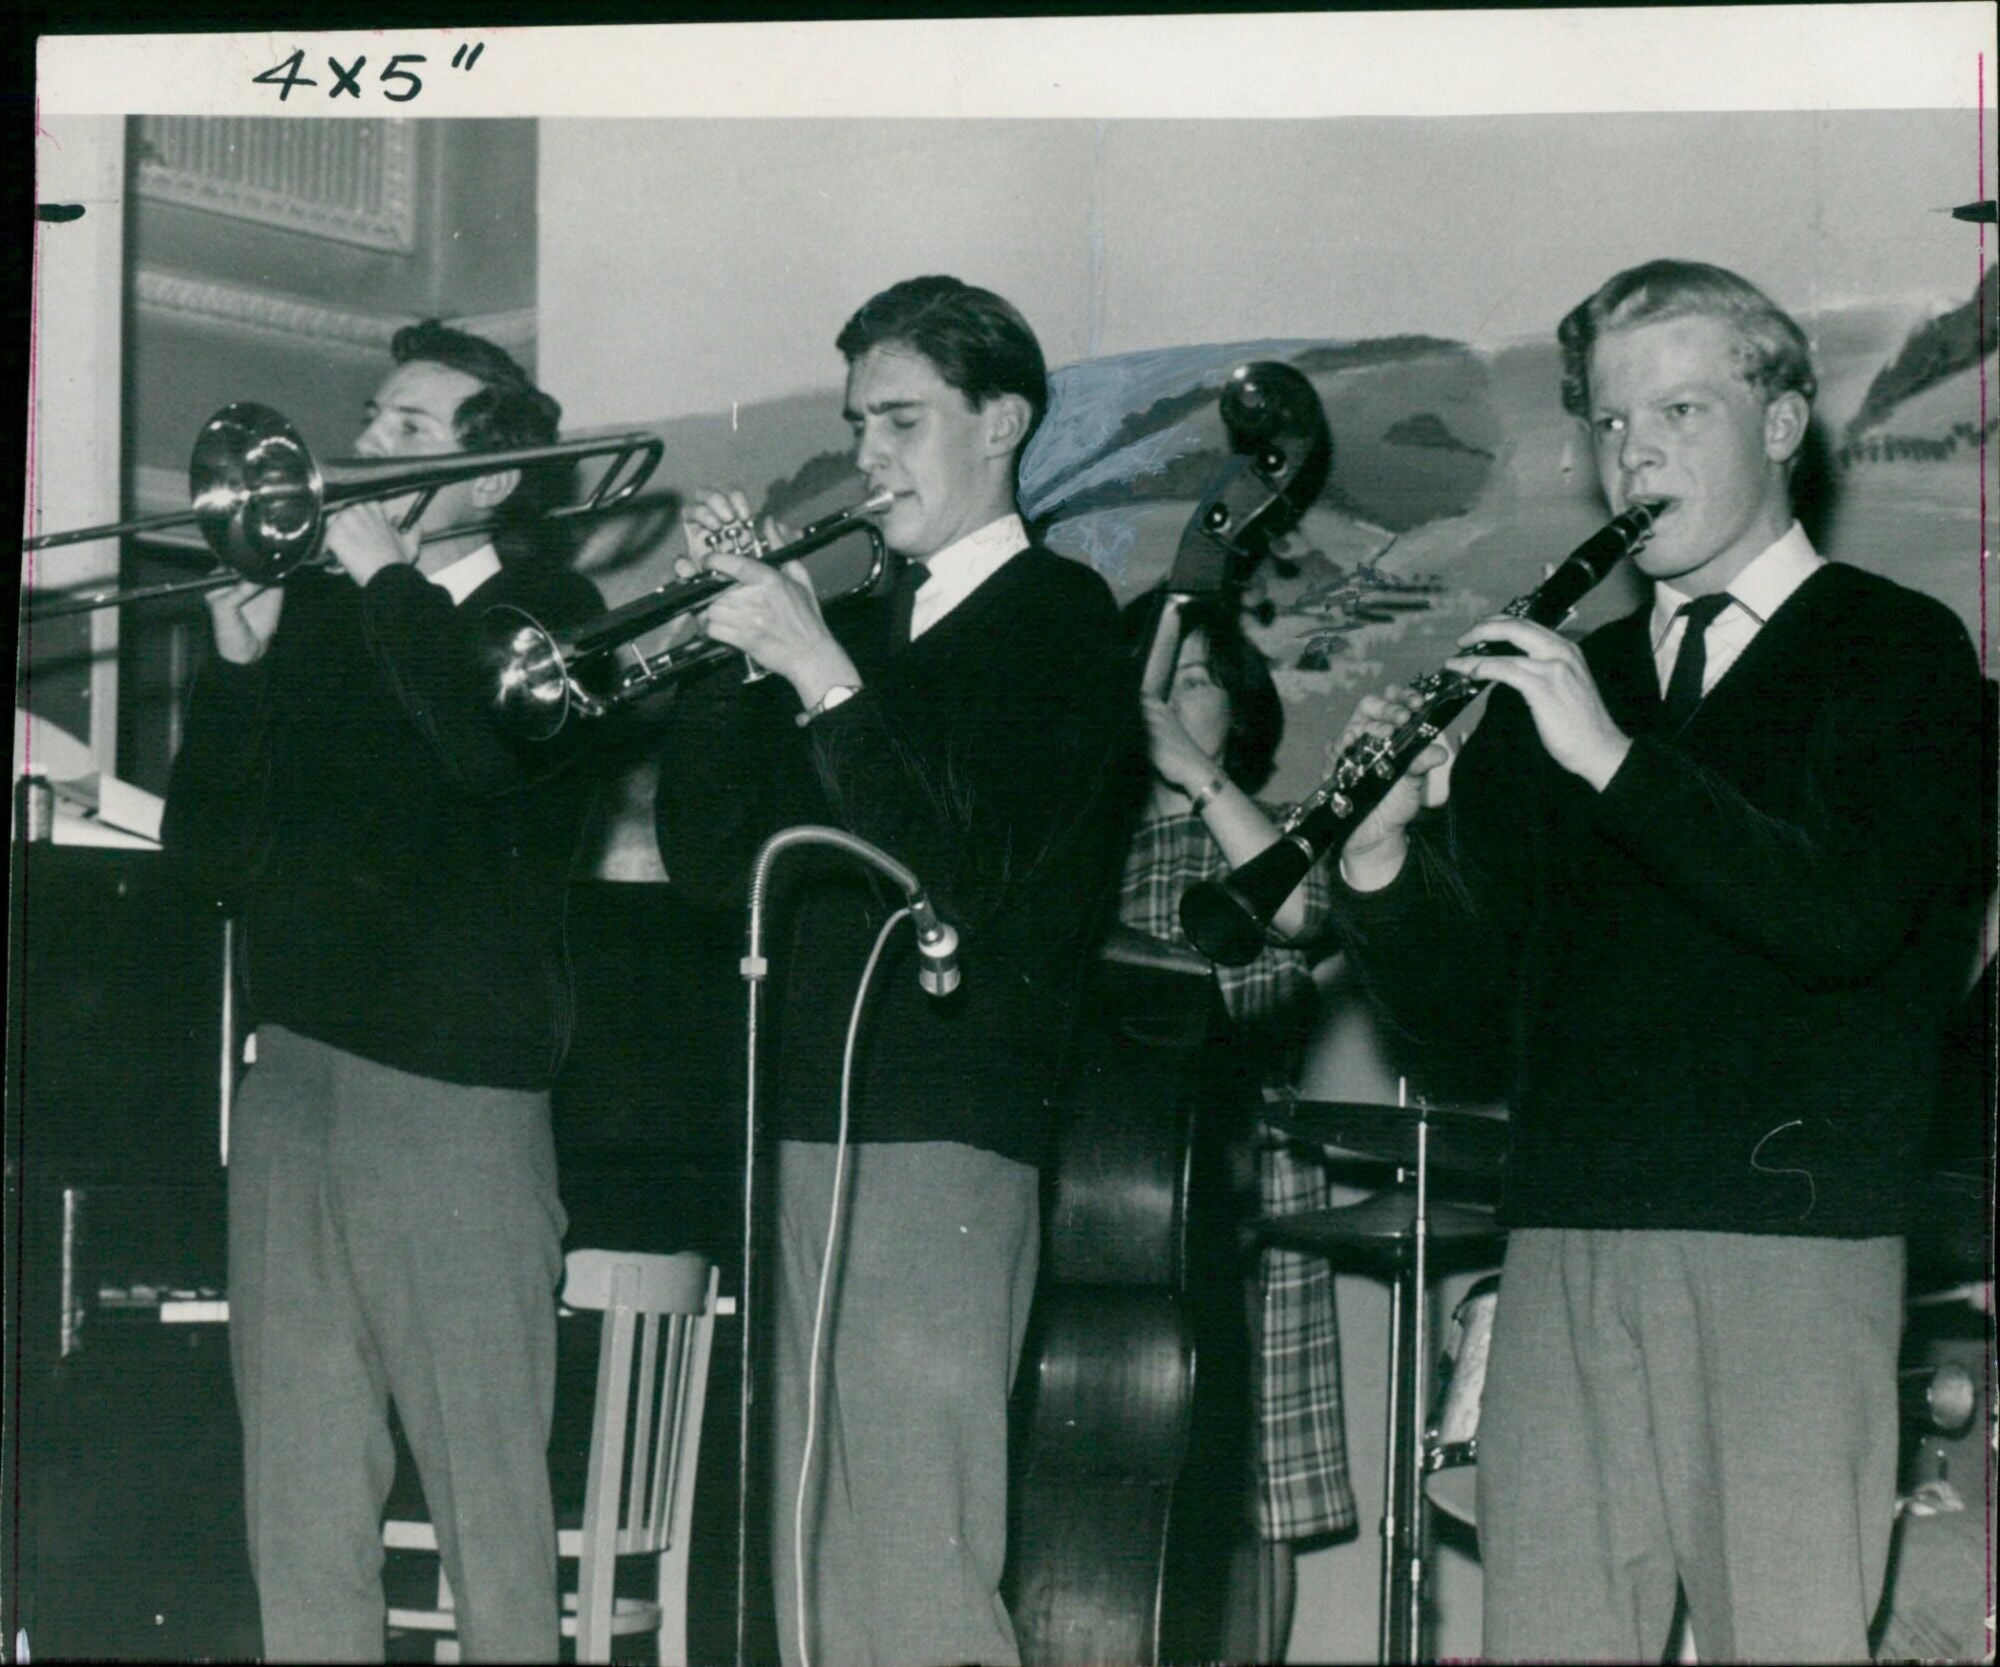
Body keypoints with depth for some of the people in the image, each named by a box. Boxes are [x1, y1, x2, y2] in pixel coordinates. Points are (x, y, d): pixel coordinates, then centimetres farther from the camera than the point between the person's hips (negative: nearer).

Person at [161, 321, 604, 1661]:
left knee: (486, 1483, -4)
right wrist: (240, 660, 1)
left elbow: (492, 749, -23)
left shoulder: (542, 613, 1)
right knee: (300, 1486, 7)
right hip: (296, 1071, 6)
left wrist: (386, 577, -13)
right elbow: (210, 855, 12)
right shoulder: (317, 614, 15)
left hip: (455, 1095, -5)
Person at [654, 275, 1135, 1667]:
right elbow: (712, 855, 13)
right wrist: (731, 644, 2)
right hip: (809, 1135, 7)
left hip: (943, 1146, -7)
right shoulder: (861, 626, 18)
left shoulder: (1057, 621, -2)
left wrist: (822, 676, -17)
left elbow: (967, 866, -15)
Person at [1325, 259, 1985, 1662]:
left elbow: (1850, 917, -14)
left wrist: (1612, 756, -18)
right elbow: (1448, 996, 12)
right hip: (1563, 1245, 4)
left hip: (1791, 1243, -4)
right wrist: (1383, 846, -8)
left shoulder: (1899, 653, 3)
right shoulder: (1556, 684, 16)